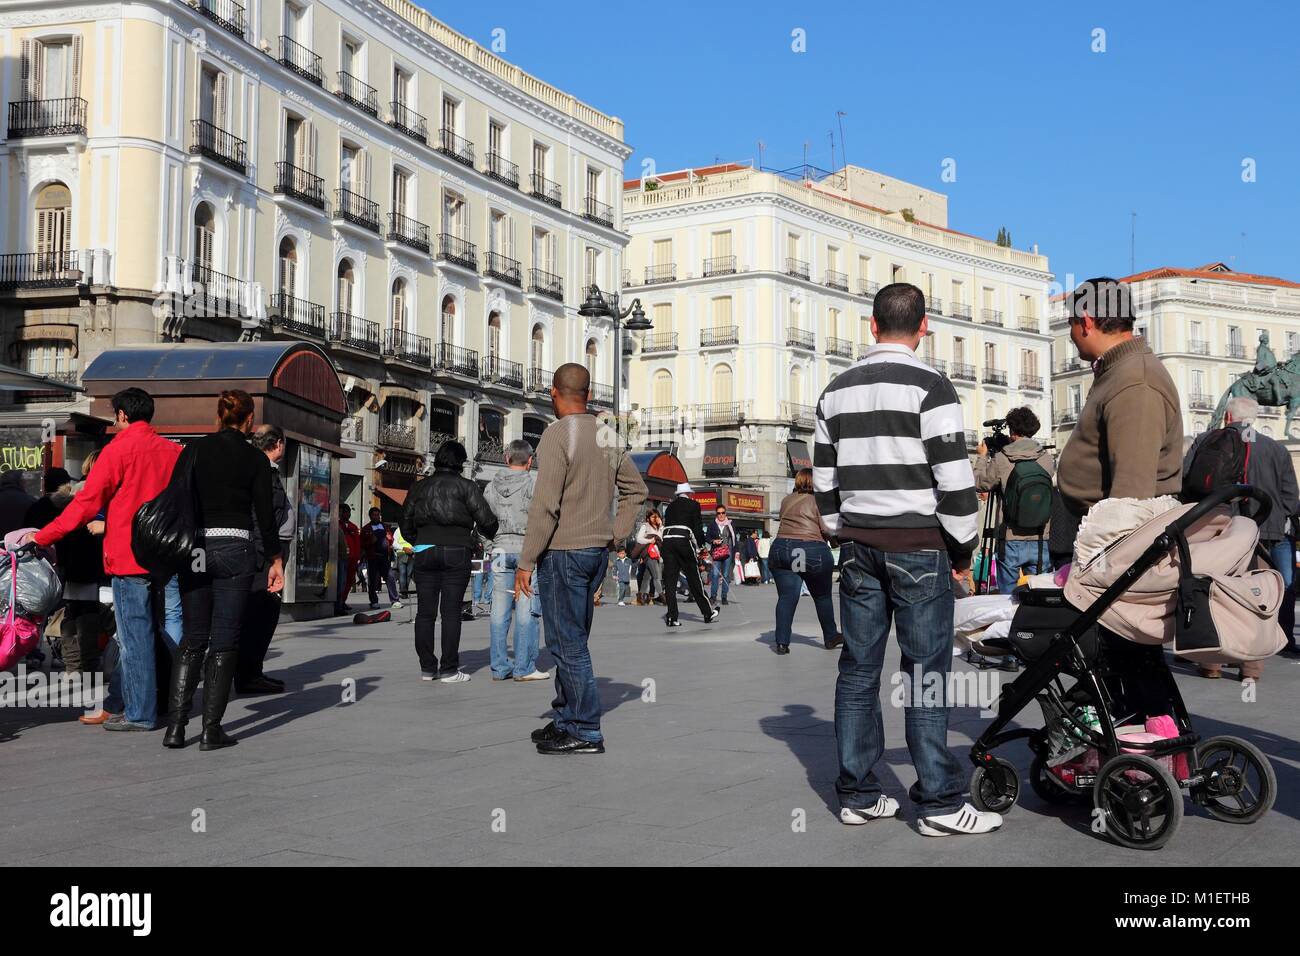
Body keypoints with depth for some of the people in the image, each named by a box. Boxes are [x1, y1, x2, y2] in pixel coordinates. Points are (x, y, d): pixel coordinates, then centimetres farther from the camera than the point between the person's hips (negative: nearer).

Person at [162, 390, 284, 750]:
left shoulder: (194, 450, 5)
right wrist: (276, 559, 6)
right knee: (224, 642, 3)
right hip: (235, 551, -3)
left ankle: (175, 726, 6)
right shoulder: (255, 458, -1)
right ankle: (211, 730, 3)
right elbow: (265, 514, -2)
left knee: (193, 640, 12)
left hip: (195, 548, 3)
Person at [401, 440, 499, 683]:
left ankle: (427, 668, 11)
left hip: (424, 552, 3)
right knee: (451, 611, -1)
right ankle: (449, 670, -1)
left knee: (425, 612, 8)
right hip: (456, 553, -3)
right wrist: (492, 535, 16)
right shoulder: (466, 486, 0)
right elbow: (486, 520, -5)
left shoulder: (419, 487, 12)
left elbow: (406, 524, 15)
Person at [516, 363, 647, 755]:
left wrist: (526, 561, -14)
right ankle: (565, 720, 25)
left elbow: (545, 505, -18)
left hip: (563, 552, -8)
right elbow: (636, 490, 18)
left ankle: (585, 733, 1)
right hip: (597, 553, 8)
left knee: (568, 643, -2)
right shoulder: (609, 437, 10)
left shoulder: (558, 434, -14)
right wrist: (614, 535, 15)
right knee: (573, 640, 16)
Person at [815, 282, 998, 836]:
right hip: (918, 546, -5)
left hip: (858, 546, 6)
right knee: (925, 671, -2)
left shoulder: (836, 391, 10)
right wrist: (963, 548, 0)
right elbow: (955, 479, -12)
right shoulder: (929, 387, -8)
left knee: (858, 669, 8)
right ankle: (940, 804, 2)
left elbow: (825, 480, 14)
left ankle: (857, 796, 14)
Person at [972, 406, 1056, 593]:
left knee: (1007, 595, 7)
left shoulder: (1001, 460, -8)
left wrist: (982, 457, 20)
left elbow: (979, 484, 4)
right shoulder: (1046, 457, -1)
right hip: (1041, 541, 2)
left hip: (1010, 541, -2)